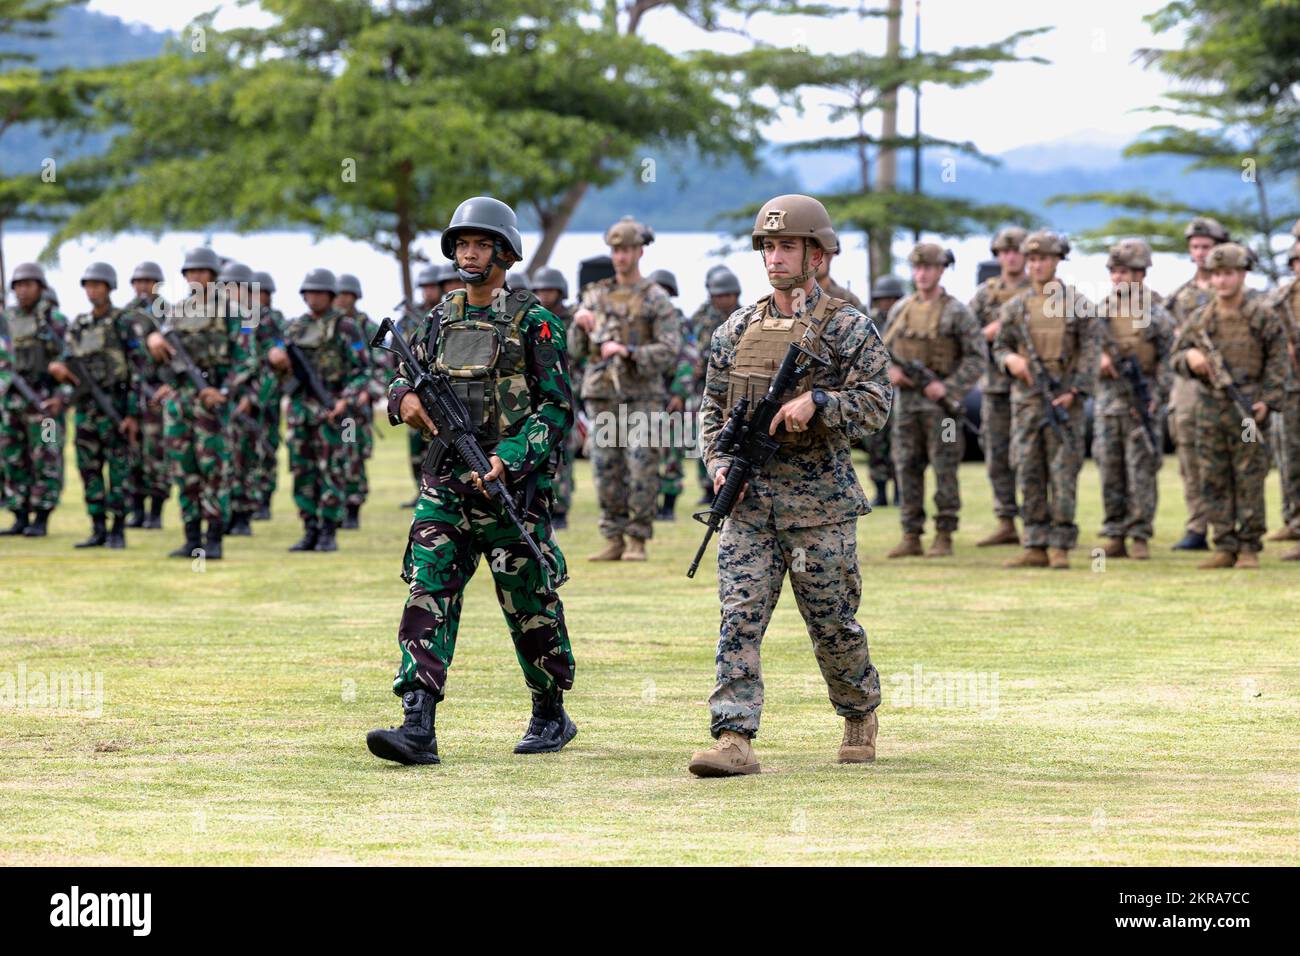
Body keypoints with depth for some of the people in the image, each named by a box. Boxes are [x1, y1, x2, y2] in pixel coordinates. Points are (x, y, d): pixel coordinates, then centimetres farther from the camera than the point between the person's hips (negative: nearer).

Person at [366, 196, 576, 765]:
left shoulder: (533, 323, -4)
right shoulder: (441, 319, 12)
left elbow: (557, 407, -8)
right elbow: (403, 380, 19)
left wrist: (508, 461, -19)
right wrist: (406, 400, -6)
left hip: (512, 484, -4)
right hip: (443, 484, 4)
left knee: (529, 605, 6)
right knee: (428, 593, -10)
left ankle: (551, 716, 26)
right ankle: (418, 727, -18)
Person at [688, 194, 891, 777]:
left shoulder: (848, 329, 0)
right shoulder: (737, 331, 13)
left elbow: (875, 404, -9)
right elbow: (712, 409, 18)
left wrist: (816, 402, -24)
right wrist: (719, 464, 1)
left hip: (820, 502, -3)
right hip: (749, 501, 3)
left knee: (833, 625, 7)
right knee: (740, 617, -10)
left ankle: (860, 714, 32)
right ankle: (734, 740, -15)